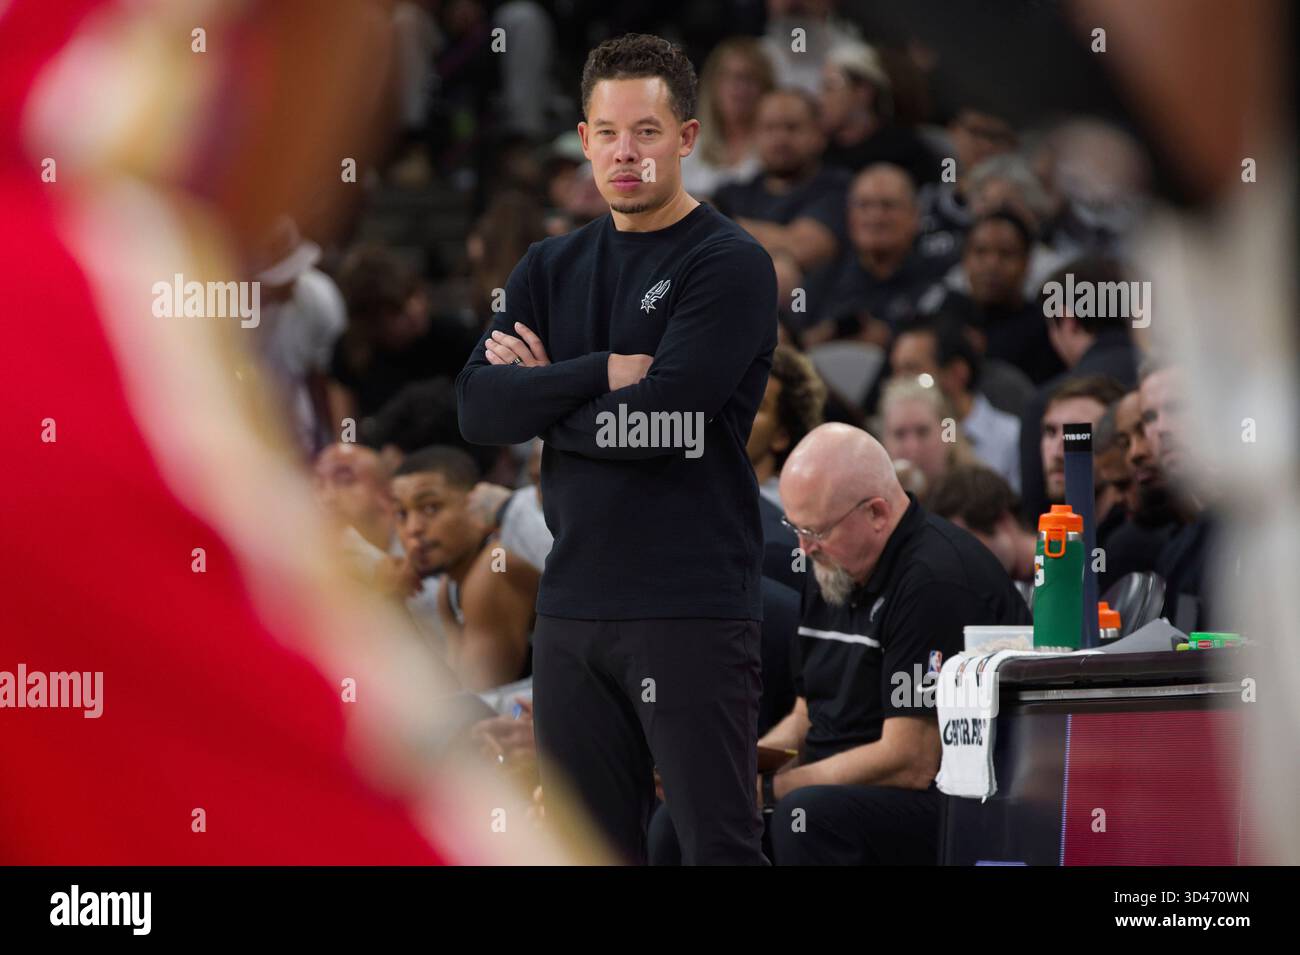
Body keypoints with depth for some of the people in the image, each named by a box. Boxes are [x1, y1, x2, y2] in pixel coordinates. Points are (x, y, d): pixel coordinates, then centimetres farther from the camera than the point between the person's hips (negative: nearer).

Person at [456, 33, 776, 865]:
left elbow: (661, 420, -16)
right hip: (574, 604, 6)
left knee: (720, 843, -6)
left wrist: (543, 393, -1)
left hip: (692, 610, -6)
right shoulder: (552, 268, 15)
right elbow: (479, 410, 1)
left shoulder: (730, 265, -5)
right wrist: (604, 372, -11)